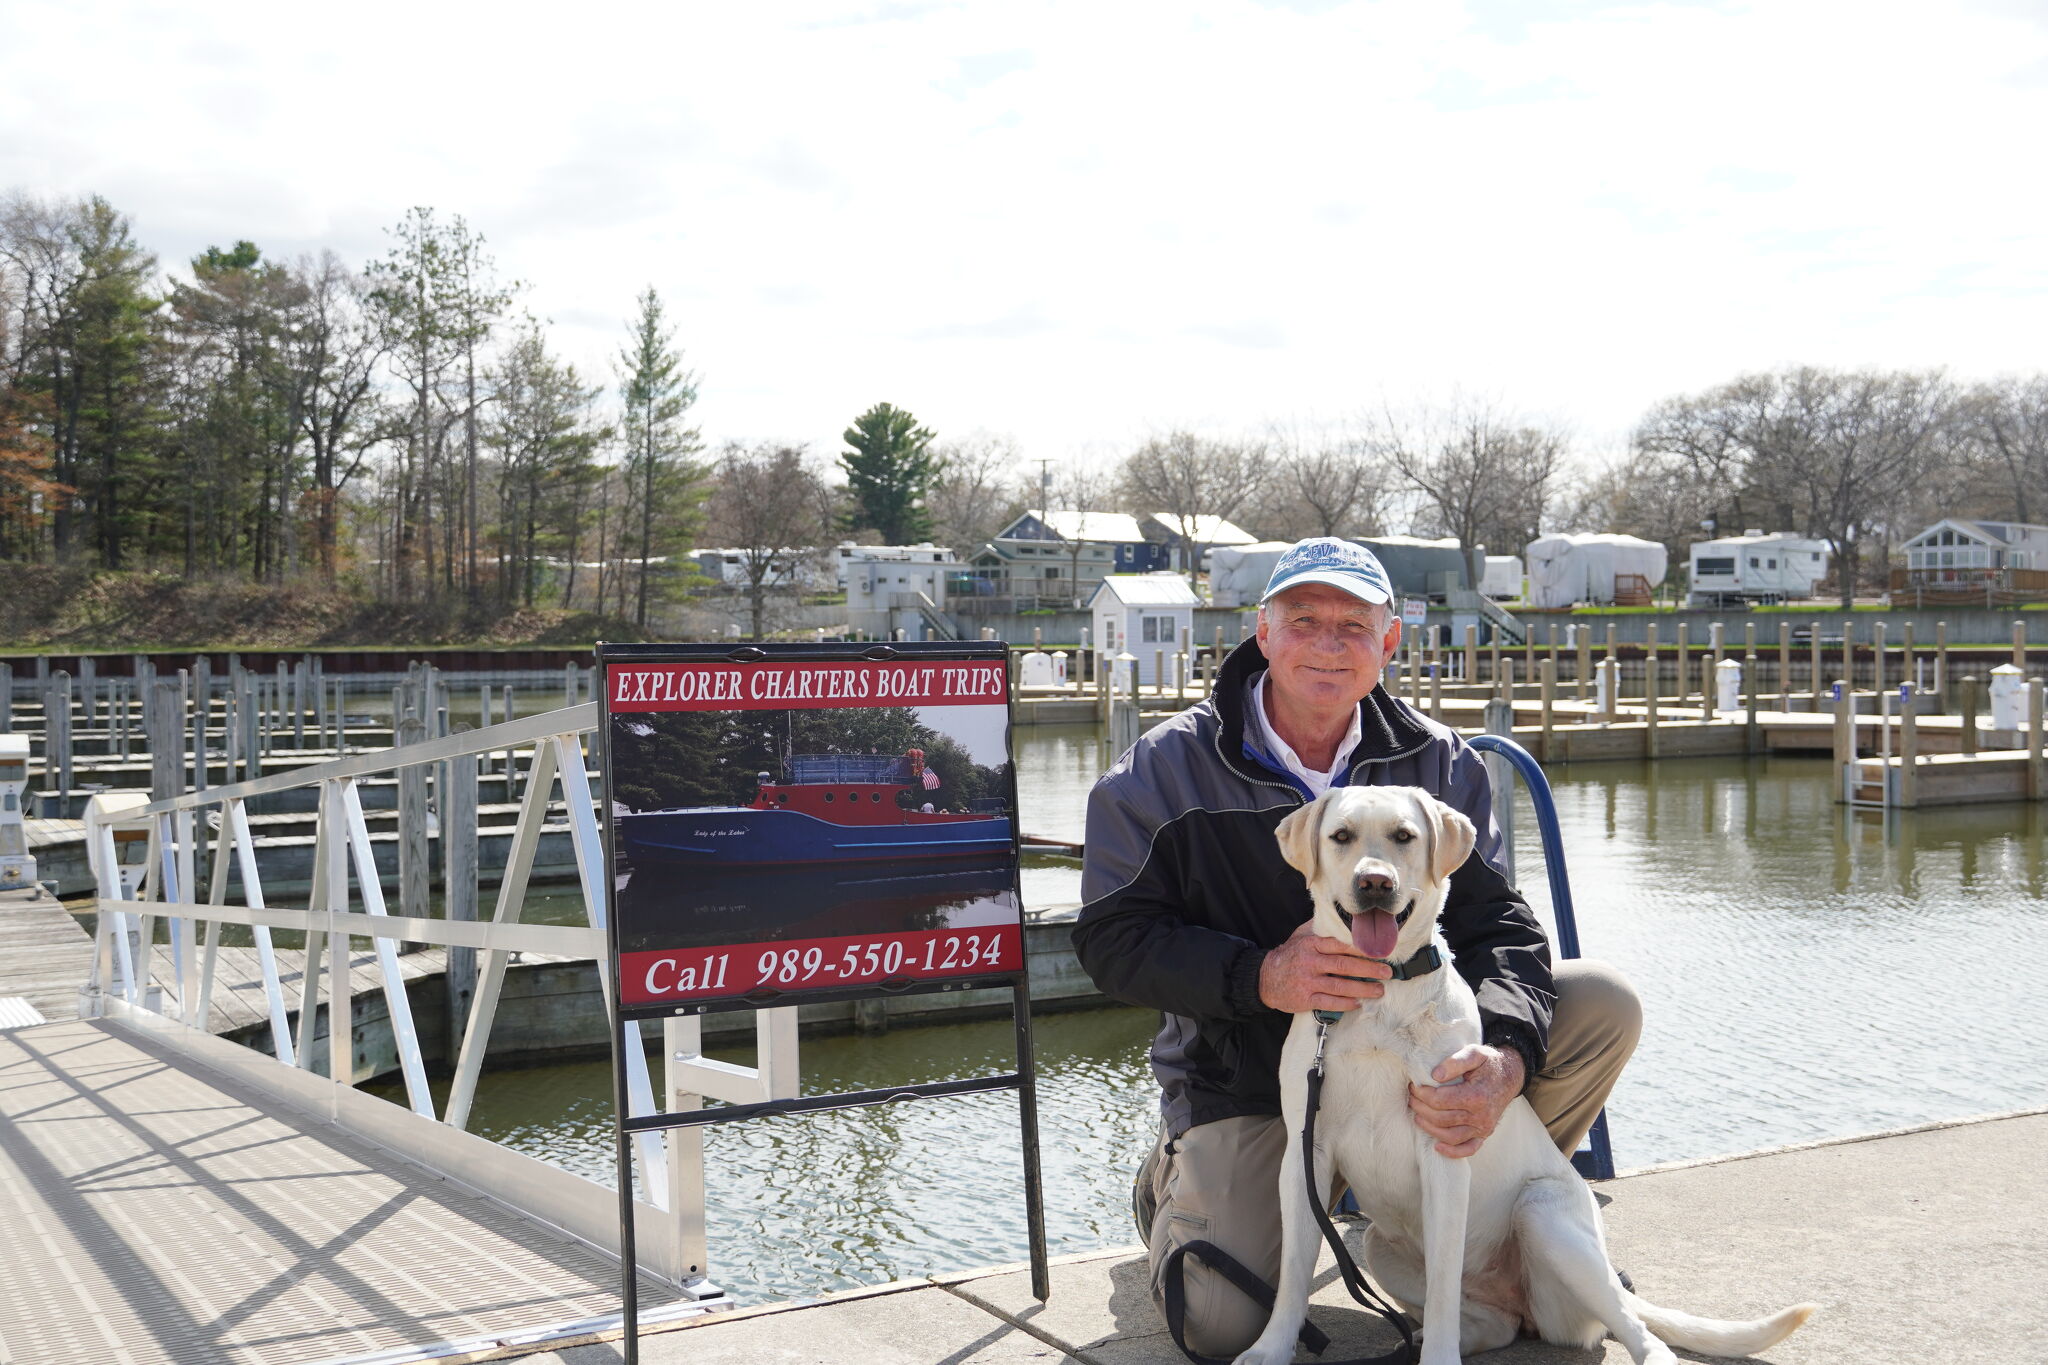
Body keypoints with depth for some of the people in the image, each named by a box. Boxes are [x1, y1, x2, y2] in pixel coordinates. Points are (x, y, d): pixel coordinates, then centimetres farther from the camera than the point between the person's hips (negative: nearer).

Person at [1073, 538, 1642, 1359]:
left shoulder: (1439, 762, 0)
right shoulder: (1166, 770, -8)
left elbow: (1496, 921, -7)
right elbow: (1113, 939, -12)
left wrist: (1505, 1056, -29)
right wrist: (1263, 976, -28)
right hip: (1245, 1076, -3)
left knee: (1602, 1005, -13)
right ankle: (1176, 1183, 16)